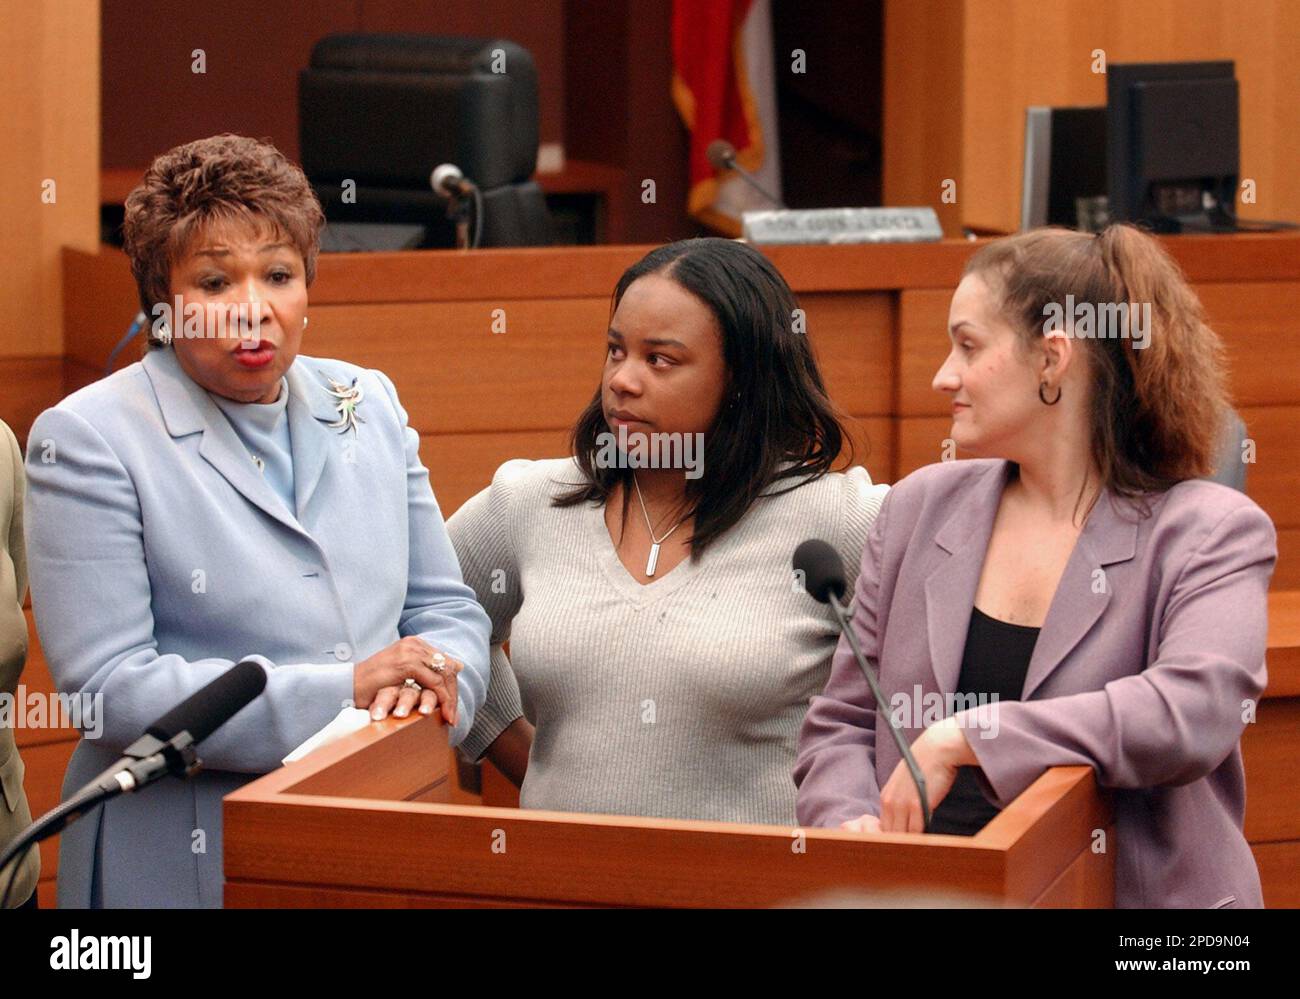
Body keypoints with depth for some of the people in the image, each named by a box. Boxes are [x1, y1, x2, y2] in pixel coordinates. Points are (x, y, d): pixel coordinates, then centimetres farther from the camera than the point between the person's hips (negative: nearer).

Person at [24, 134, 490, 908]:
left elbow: (447, 607, 12)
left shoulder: (368, 405, 8)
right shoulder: (86, 439, -9)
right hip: (181, 864, -5)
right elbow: (109, 684, -17)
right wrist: (343, 692, -21)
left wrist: (428, 684, -12)